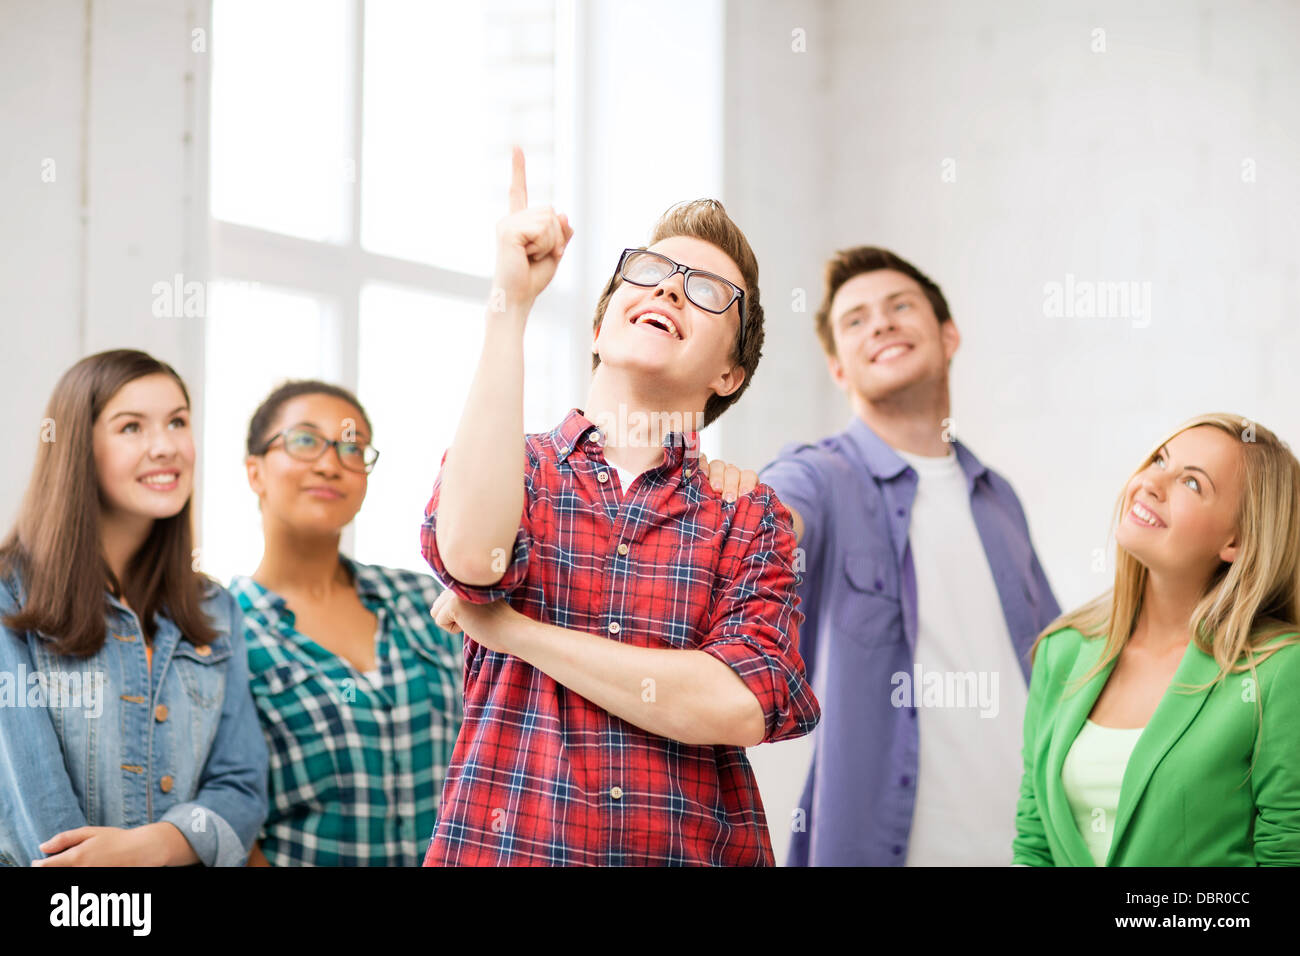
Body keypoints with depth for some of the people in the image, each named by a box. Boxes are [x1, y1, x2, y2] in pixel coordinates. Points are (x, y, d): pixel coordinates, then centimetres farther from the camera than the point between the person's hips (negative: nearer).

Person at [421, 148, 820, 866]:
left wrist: (506, 626, -8)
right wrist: (510, 303, -13)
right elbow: (472, 556, -15)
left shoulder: (750, 519, 6)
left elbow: (741, 705, -9)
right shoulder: (515, 471, 7)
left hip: (693, 852, 0)